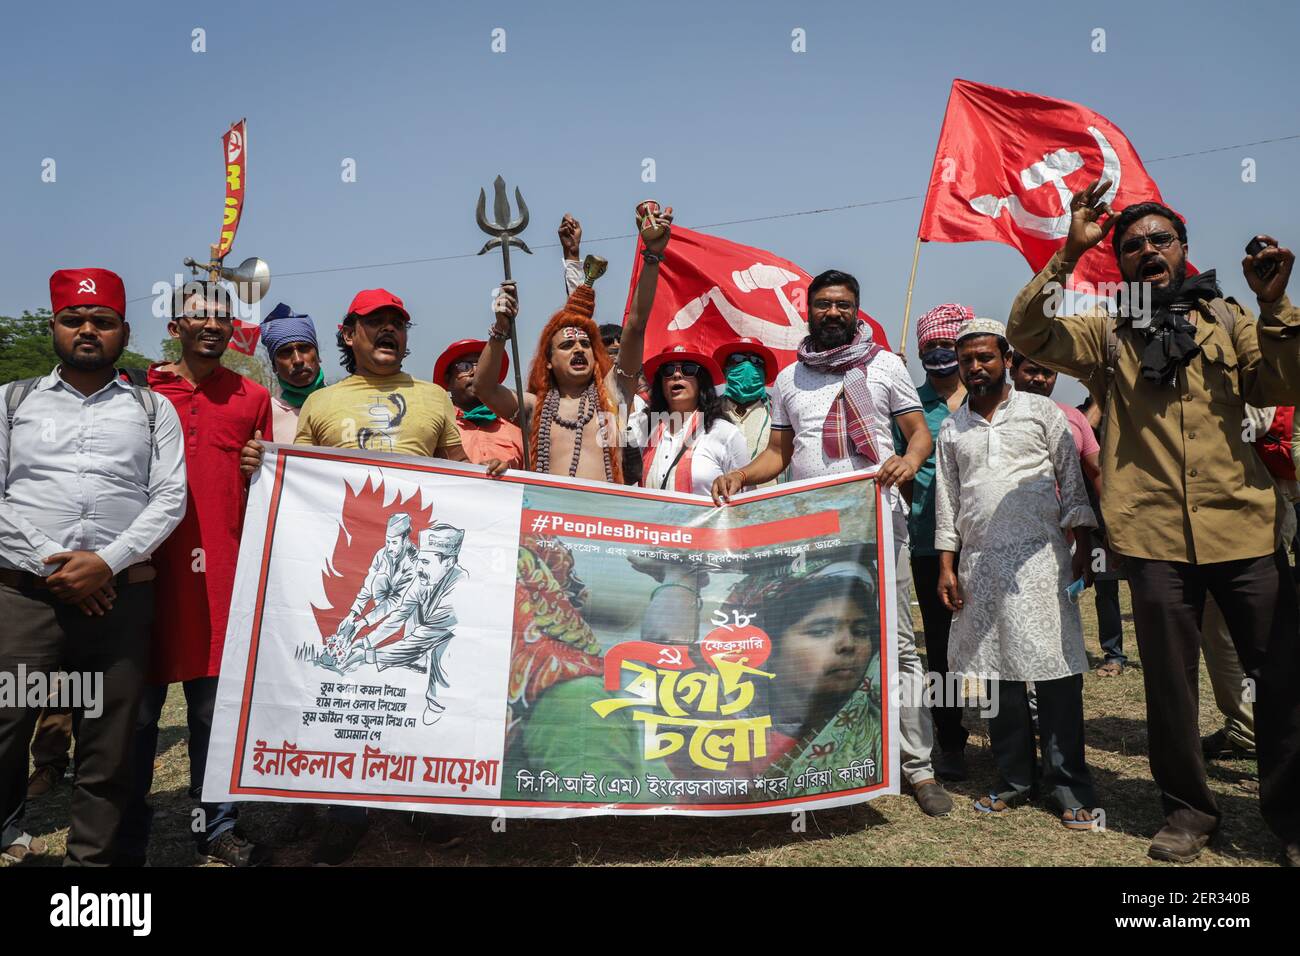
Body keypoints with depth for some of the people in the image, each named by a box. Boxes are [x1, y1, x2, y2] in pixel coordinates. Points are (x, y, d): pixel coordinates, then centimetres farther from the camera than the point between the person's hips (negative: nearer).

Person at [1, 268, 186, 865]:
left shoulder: (153, 409, 11)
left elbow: (170, 498, 2)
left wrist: (107, 562, -11)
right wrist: (52, 567, -7)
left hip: (119, 596, 0)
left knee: (107, 745, 5)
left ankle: (92, 856, 20)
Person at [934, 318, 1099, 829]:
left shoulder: (1042, 411, 6)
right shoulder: (952, 429, 14)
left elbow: (1072, 481, 4)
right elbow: (946, 502, 13)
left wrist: (1083, 546, -3)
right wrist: (946, 567, 7)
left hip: (1040, 556, -3)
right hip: (980, 562, 3)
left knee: (1055, 671, -4)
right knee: (996, 673, 5)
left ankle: (1067, 786, 6)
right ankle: (1016, 778, 17)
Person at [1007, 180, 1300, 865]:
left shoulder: (1227, 317, 12)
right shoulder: (1106, 332, 7)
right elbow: (1027, 333, -8)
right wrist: (1068, 254, -13)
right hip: (1155, 533, -1)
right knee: (1170, 681, 9)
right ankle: (1188, 809, 27)